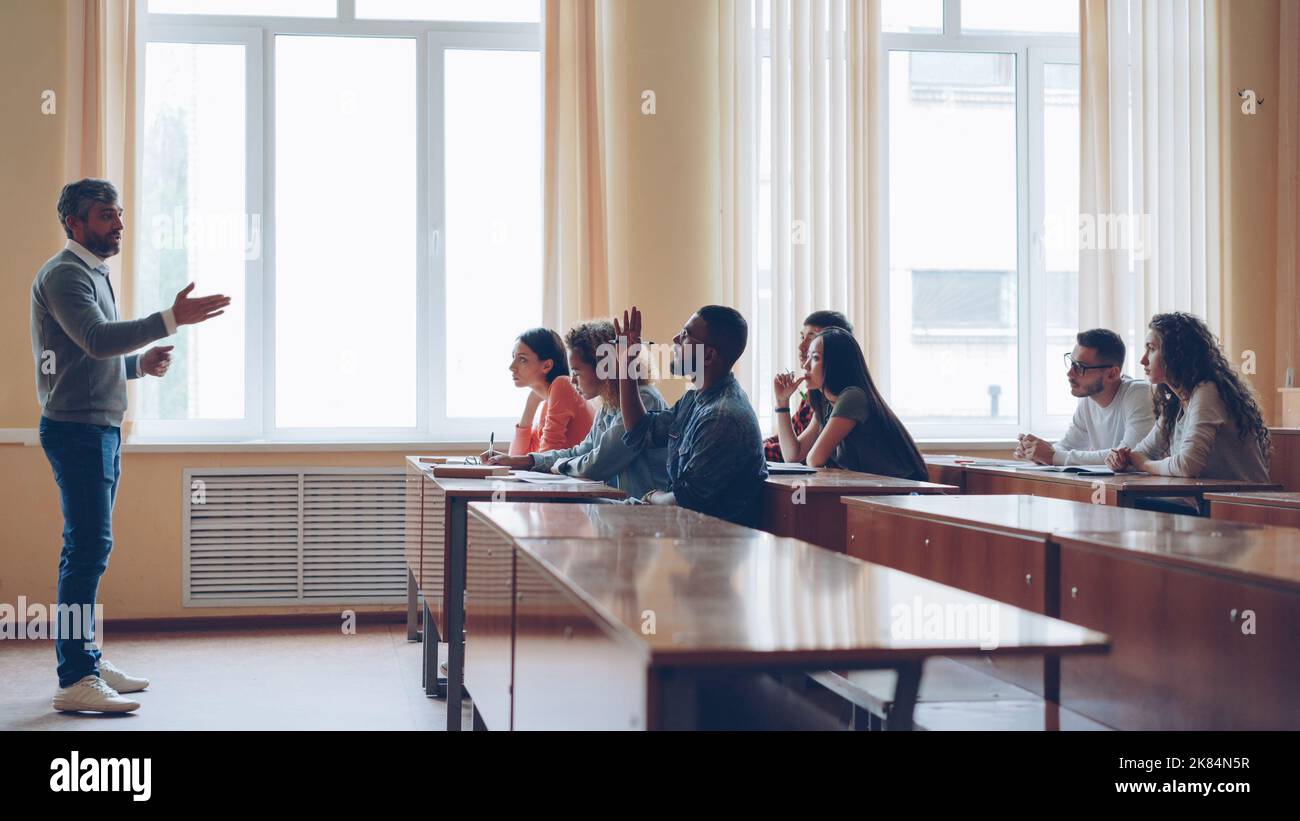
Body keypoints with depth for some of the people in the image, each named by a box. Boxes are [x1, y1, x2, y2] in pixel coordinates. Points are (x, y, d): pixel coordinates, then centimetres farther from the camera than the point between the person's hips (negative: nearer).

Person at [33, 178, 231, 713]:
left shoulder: (93, 273, 20)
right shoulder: (64, 275, -12)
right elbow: (96, 339, -28)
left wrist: (141, 363, 7)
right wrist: (172, 320, -36)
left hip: (101, 428, 10)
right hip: (77, 428, -10)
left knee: (89, 548, 13)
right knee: (88, 547, -13)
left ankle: (86, 660, 21)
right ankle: (75, 681, -12)